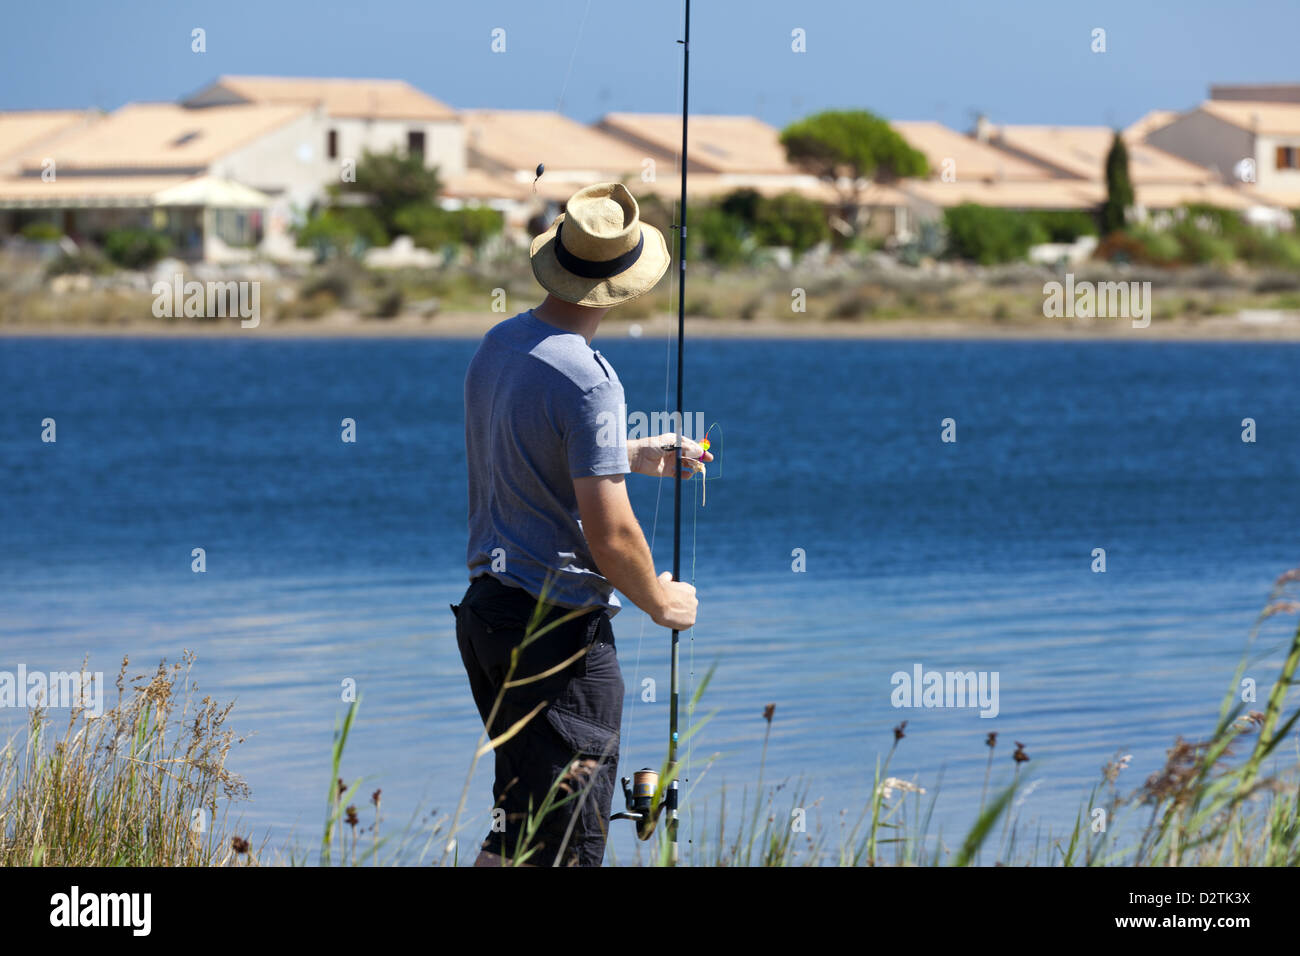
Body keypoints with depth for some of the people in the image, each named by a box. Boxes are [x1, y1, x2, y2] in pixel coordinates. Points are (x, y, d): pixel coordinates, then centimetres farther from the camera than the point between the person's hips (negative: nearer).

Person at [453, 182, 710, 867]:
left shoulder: (496, 345, 9)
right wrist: (662, 602, -2)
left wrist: (632, 454, 31)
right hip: (559, 626, -9)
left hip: (485, 606, 9)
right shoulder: (586, 378, -18)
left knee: (514, 832, 18)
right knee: (564, 843, -7)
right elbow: (610, 536, -20)